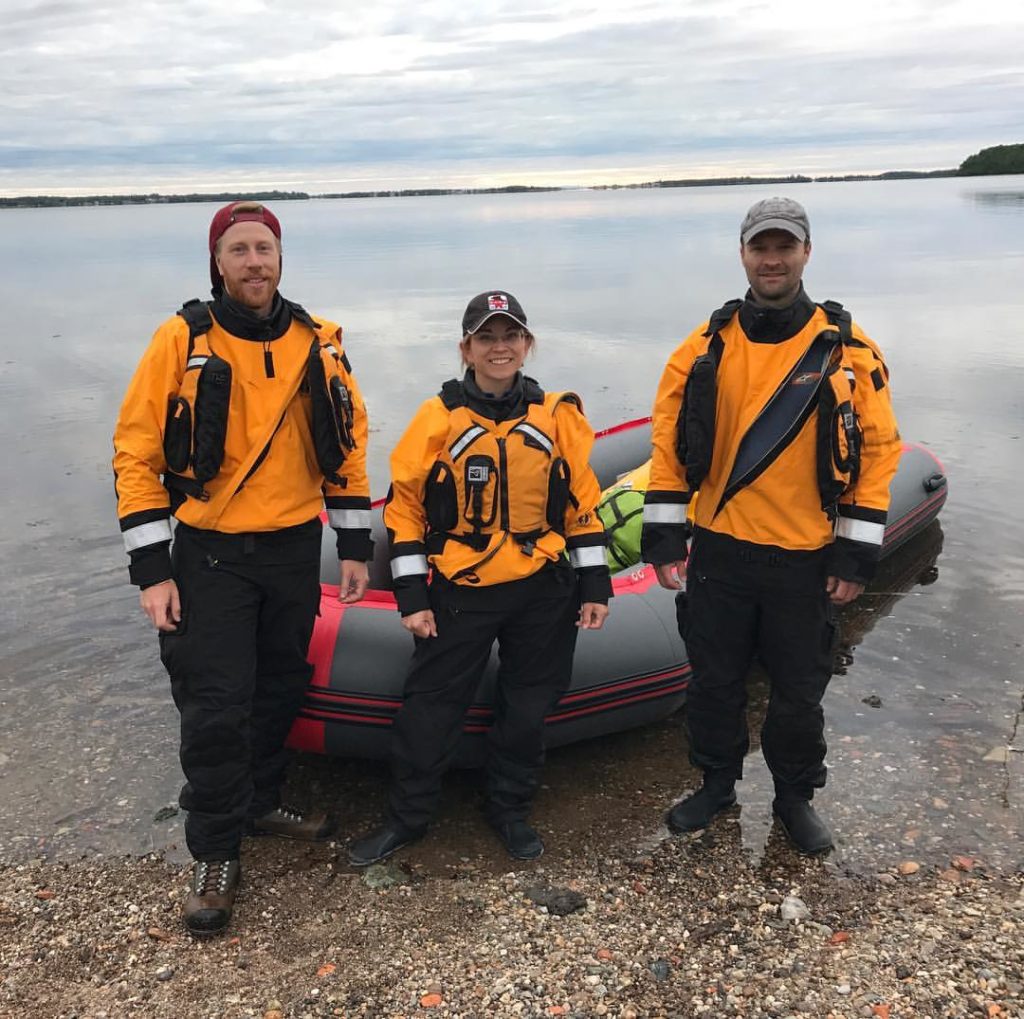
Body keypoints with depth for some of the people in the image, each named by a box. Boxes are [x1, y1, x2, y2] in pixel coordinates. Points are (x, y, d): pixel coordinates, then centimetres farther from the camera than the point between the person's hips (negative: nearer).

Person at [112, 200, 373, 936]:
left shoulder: (318, 343, 1)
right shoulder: (182, 341, -9)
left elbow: (347, 442, 8)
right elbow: (137, 454, -8)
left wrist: (355, 546, 6)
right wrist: (151, 570, -12)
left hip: (294, 550, 4)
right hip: (210, 555, -4)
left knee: (280, 689, 17)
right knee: (216, 709, -2)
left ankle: (261, 802, 39)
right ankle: (215, 855, 16)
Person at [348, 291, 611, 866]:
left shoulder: (559, 417, 1)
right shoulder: (439, 419, -5)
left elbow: (583, 504, 6)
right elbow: (406, 505, -2)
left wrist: (595, 585, 3)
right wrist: (412, 595, -5)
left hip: (543, 590, 2)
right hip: (460, 591, -1)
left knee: (529, 707, 13)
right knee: (431, 706, 6)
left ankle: (511, 810, 34)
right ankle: (408, 817, 26)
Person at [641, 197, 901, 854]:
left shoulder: (848, 348, -5)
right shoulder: (708, 344, 0)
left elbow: (878, 448, -4)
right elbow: (670, 439, 2)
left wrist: (858, 551, -7)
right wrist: (664, 533, -1)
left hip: (806, 559, -1)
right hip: (719, 551, 2)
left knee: (800, 690, 13)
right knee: (714, 680, 15)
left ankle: (796, 796, 36)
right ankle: (717, 783, 38)